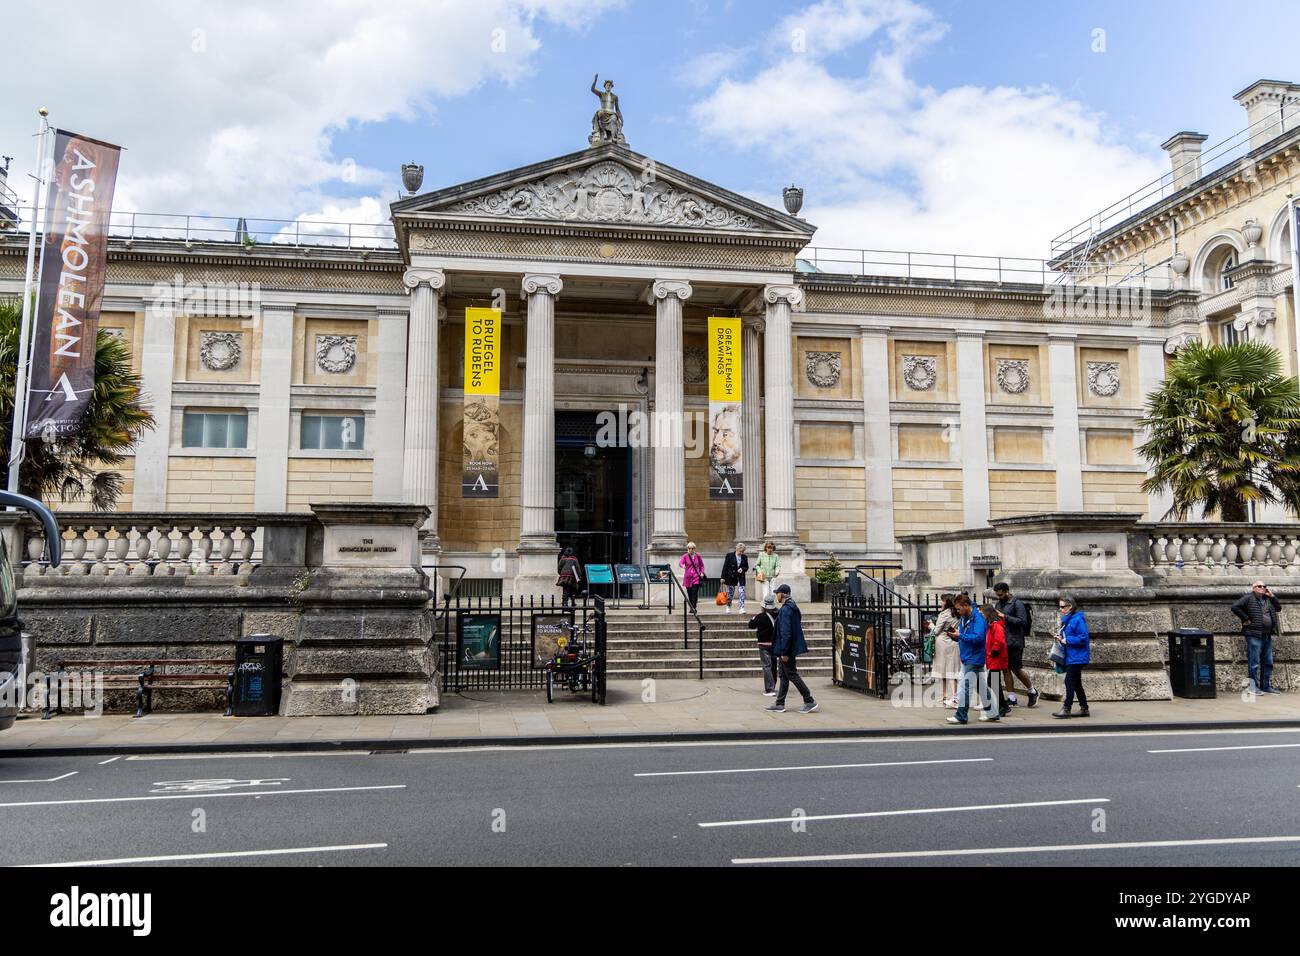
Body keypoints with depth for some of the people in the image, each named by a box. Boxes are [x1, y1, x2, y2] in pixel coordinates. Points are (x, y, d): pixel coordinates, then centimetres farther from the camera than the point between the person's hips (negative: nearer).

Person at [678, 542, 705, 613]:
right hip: (688, 577, 1)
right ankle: (691, 608, 18)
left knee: (694, 593, -13)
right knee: (689, 593, 6)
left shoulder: (698, 556, 6)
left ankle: (693, 608, -15)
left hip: (696, 577, -1)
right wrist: (682, 565, -39)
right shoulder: (685, 556, 1)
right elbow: (680, 562, -17)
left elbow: (701, 565, 18)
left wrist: (702, 572, 5)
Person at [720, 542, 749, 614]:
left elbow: (746, 567, 13)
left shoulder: (744, 557, 6)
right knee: (730, 593, 7)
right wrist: (723, 577, -8)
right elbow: (725, 566, -4)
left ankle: (742, 608, -11)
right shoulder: (729, 555, -3)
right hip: (731, 577, -2)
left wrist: (742, 569, -10)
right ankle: (728, 607, 24)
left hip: (741, 577, 2)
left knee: (742, 592, -11)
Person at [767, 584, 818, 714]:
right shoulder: (793, 607, 12)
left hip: (787, 649, -10)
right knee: (784, 675, 13)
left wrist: (783, 652, -22)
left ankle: (810, 702, 0)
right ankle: (779, 704, 18)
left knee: (792, 675, -3)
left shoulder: (785, 610, -20)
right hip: (792, 647, 10)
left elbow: (785, 632, -24)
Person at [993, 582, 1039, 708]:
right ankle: (1011, 697, 12)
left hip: (1014, 642, -7)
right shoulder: (999, 603, 13)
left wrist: (1005, 617, -20)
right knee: (1006, 669, 6)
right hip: (1002, 642, 7)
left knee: (1017, 669, 0)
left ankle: (1032, 691, 22)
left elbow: (1022, 621, -16)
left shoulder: (1017, 603, -9)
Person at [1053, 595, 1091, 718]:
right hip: (1070, 657, 10)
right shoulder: (1066, 619, 13)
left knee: (1069, 682, -8)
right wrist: (1061, 638, 4)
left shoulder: (1077, 619, -17)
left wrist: (1067, 640, -17)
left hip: (1077, 657, -10)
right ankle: (1084, 708, 22)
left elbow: (1083, 638, -21)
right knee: (1076, 683, 14)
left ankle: (1066, 709, -5)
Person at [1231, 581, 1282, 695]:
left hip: (1267, 636, 8)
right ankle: (1254, 687, -2)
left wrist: (1271, 596, 9)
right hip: (1254, 635, -8)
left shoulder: (1268, 600, 19)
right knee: (1254, 663, -5)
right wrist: (1246, 619, -15)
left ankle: (1266, 686, 19)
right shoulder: (1248, 598, -4)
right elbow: (1235, 607, -14)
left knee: (1268, 663, 12)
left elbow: (1278, 608, 20)